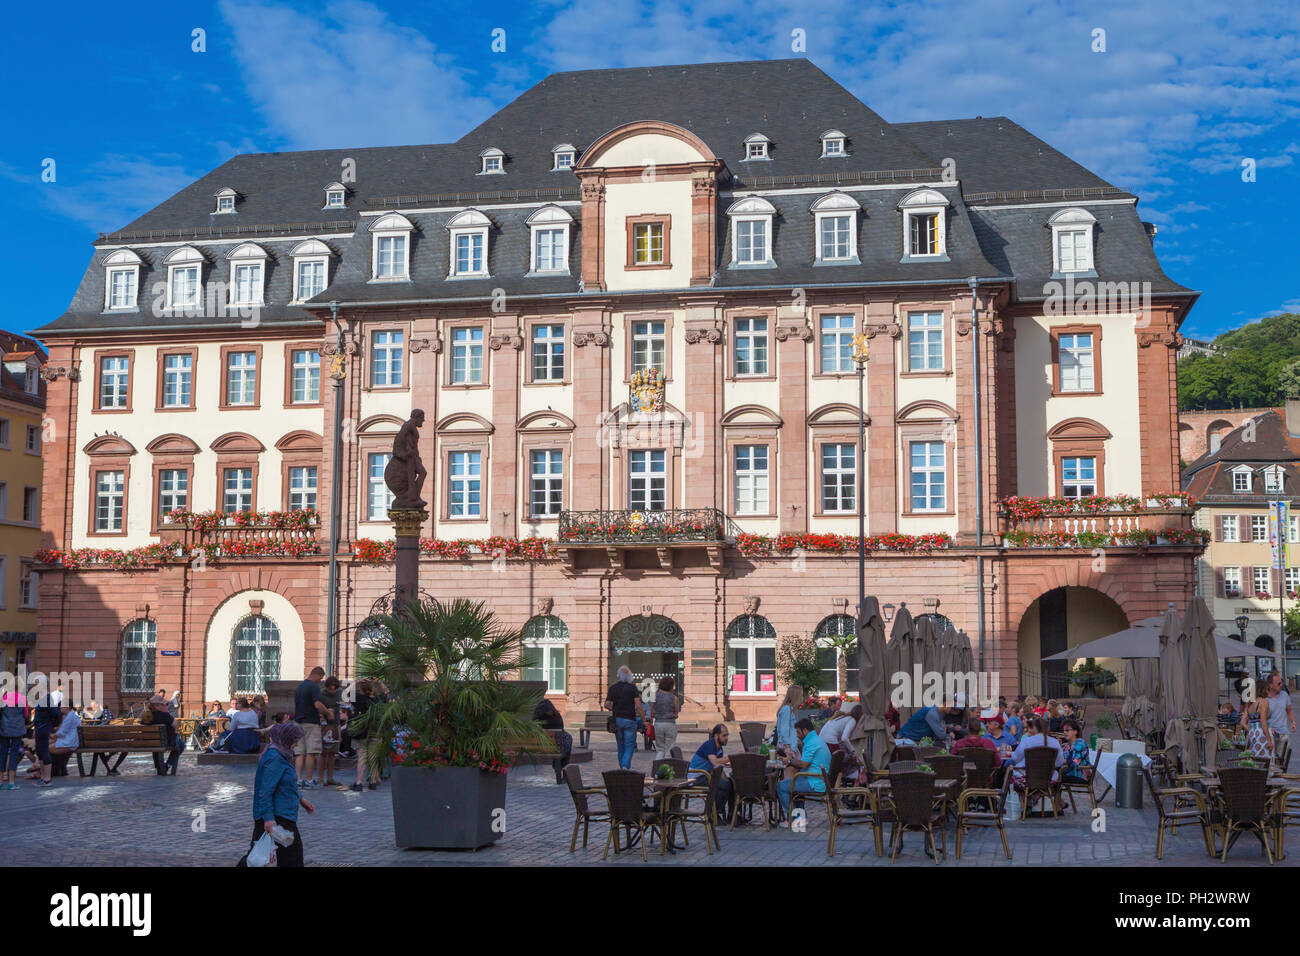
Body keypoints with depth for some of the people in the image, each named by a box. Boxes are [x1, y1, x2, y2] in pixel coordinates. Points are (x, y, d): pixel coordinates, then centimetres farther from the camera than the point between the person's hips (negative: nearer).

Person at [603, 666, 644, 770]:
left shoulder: (613, 688, 4)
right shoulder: (632, 687, -7)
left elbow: (607, 705, 1)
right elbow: (638, 705, -12)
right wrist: (644, 719, -6)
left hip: (617, 719, 4)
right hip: (629, 719, -4)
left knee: (621, 745, 14)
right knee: (629, 745, -2)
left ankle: (623, 767, 18)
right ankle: (626, 766, -19)